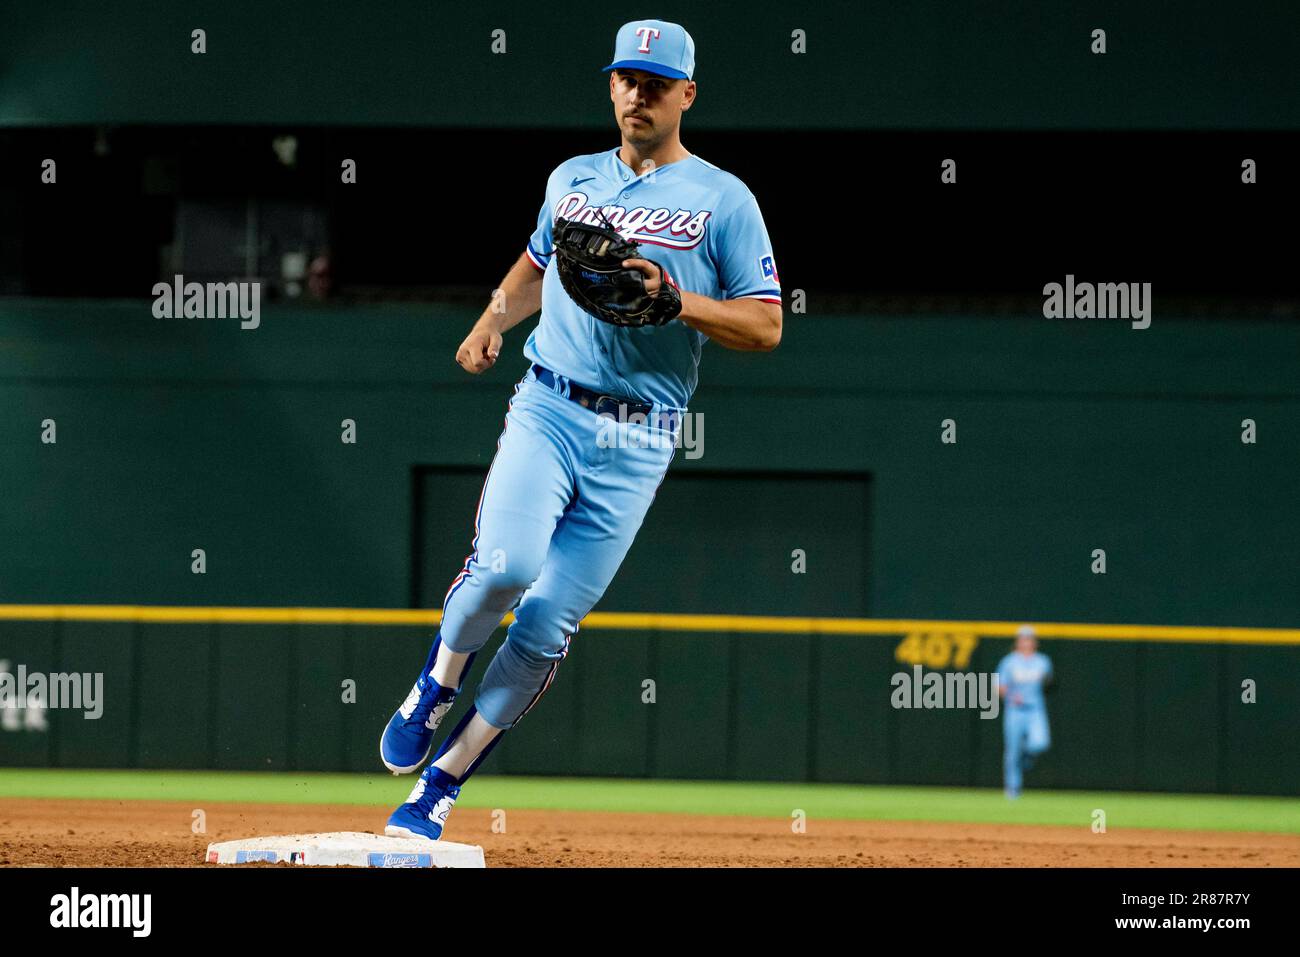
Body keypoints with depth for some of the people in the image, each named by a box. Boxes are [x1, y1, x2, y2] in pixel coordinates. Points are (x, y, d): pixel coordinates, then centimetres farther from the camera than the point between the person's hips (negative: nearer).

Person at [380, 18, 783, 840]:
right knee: (507, 564, -26)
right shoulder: (572, 179, 15)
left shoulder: (724, 201, 2)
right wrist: (491, 324, 13)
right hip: (547, 410, 2)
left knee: (548, 625, -4)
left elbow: (766, 327, -2)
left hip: (638, 442, -2)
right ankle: (439, 681, 2)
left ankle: (443, 780, 6)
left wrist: (674, 297, -17)